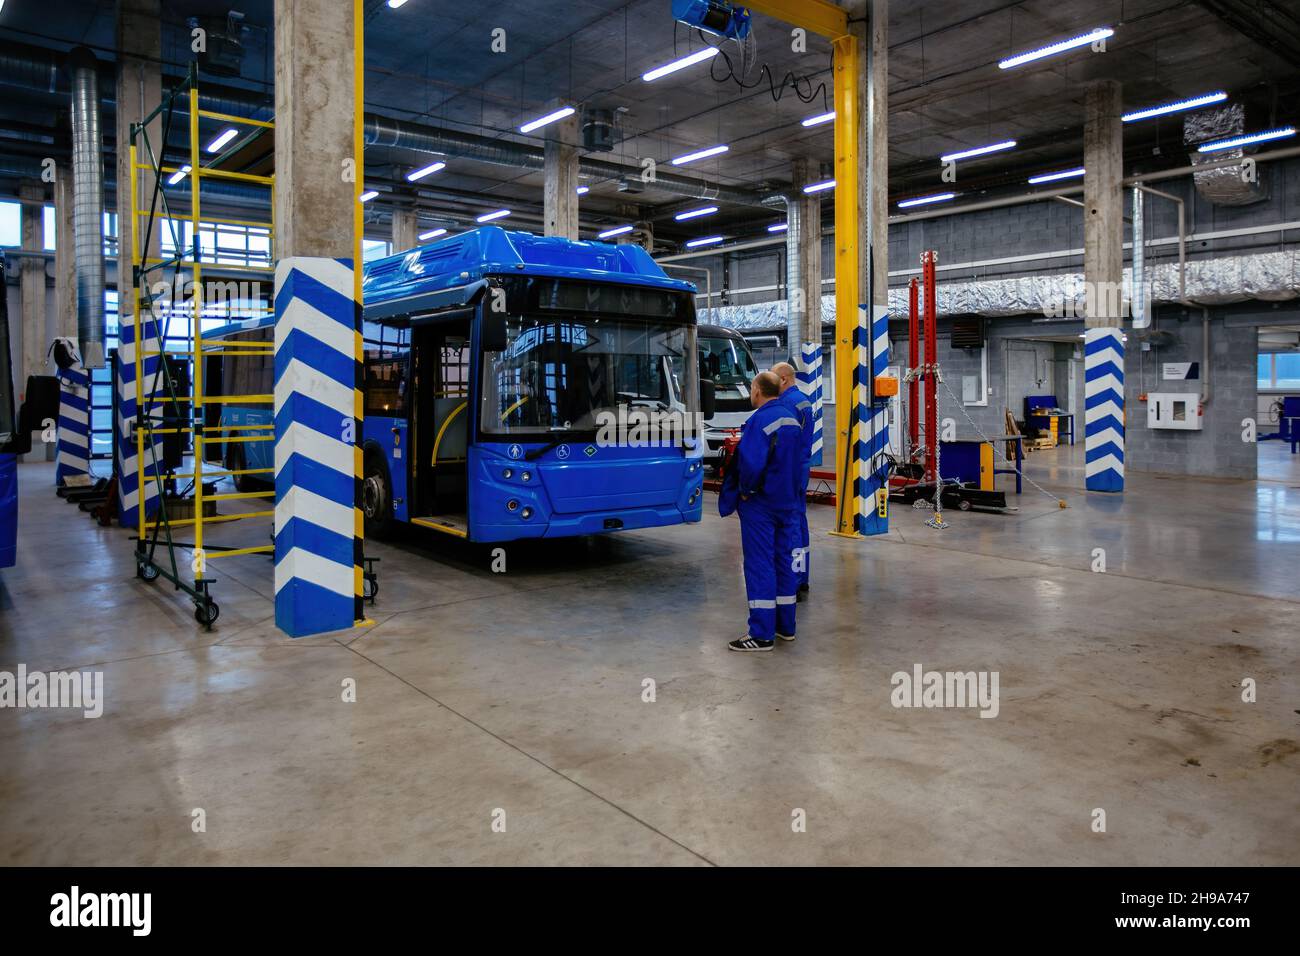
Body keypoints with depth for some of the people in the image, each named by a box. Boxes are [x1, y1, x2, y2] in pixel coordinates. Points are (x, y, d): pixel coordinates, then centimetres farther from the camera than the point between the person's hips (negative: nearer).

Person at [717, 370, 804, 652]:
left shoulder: (760, 420, -19)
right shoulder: (792, 419, 9)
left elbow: (751, 463, -28)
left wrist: (745, 491, -14)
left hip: (760, 503, -8)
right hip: (788, 502, 8)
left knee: (759, 565, -2)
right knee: (784, 561, 14)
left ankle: (762, 634, 1)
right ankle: (785, 626, 23)